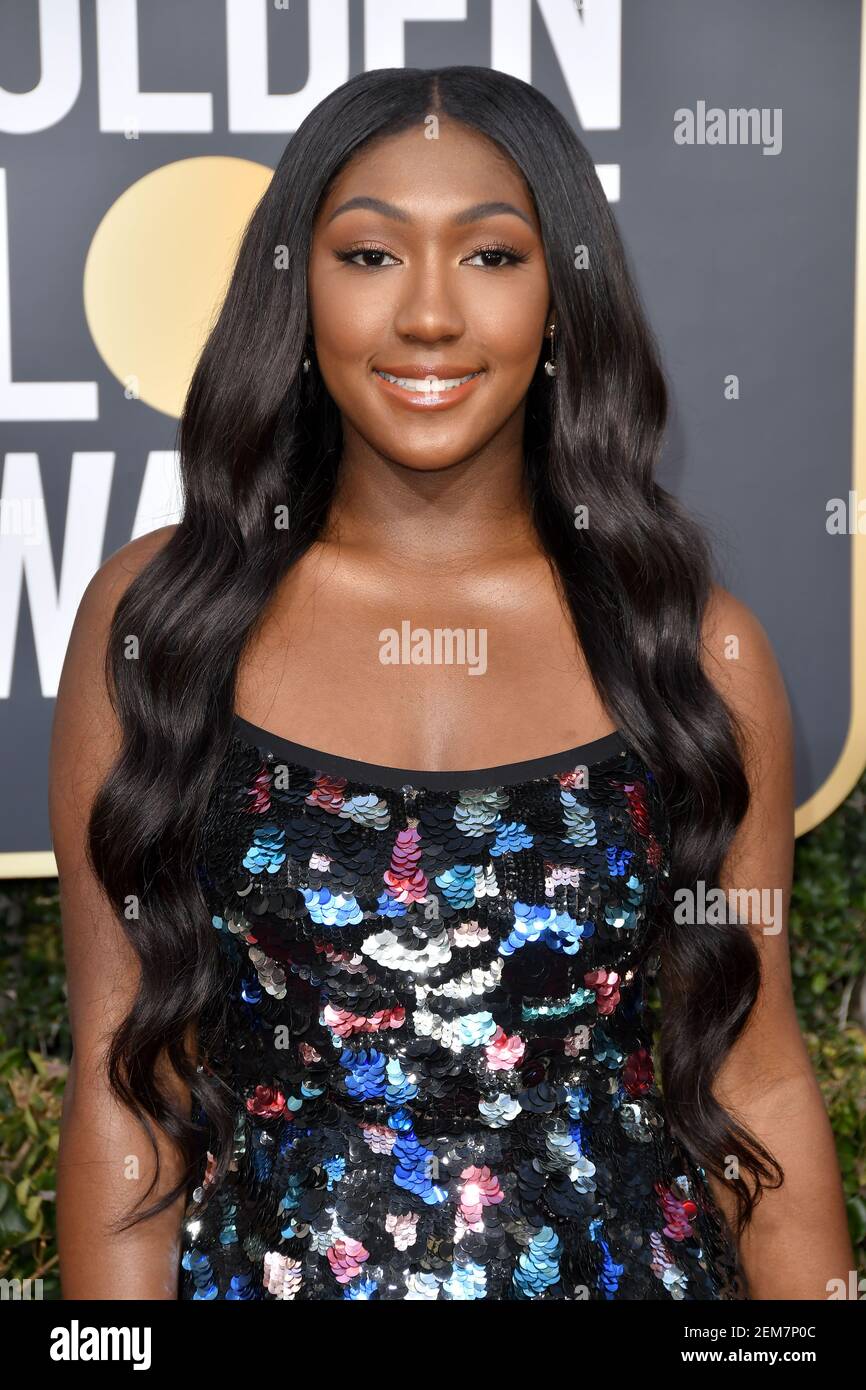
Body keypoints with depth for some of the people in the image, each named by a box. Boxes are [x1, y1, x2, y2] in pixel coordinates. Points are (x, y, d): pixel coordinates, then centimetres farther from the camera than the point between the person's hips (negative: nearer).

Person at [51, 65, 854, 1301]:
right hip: (261, 1262, 0)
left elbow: (754, 1079, -2)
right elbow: (125, 1075, -5)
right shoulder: (154, 614, -6)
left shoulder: (699, 645, -5)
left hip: (628, 1258, 1)